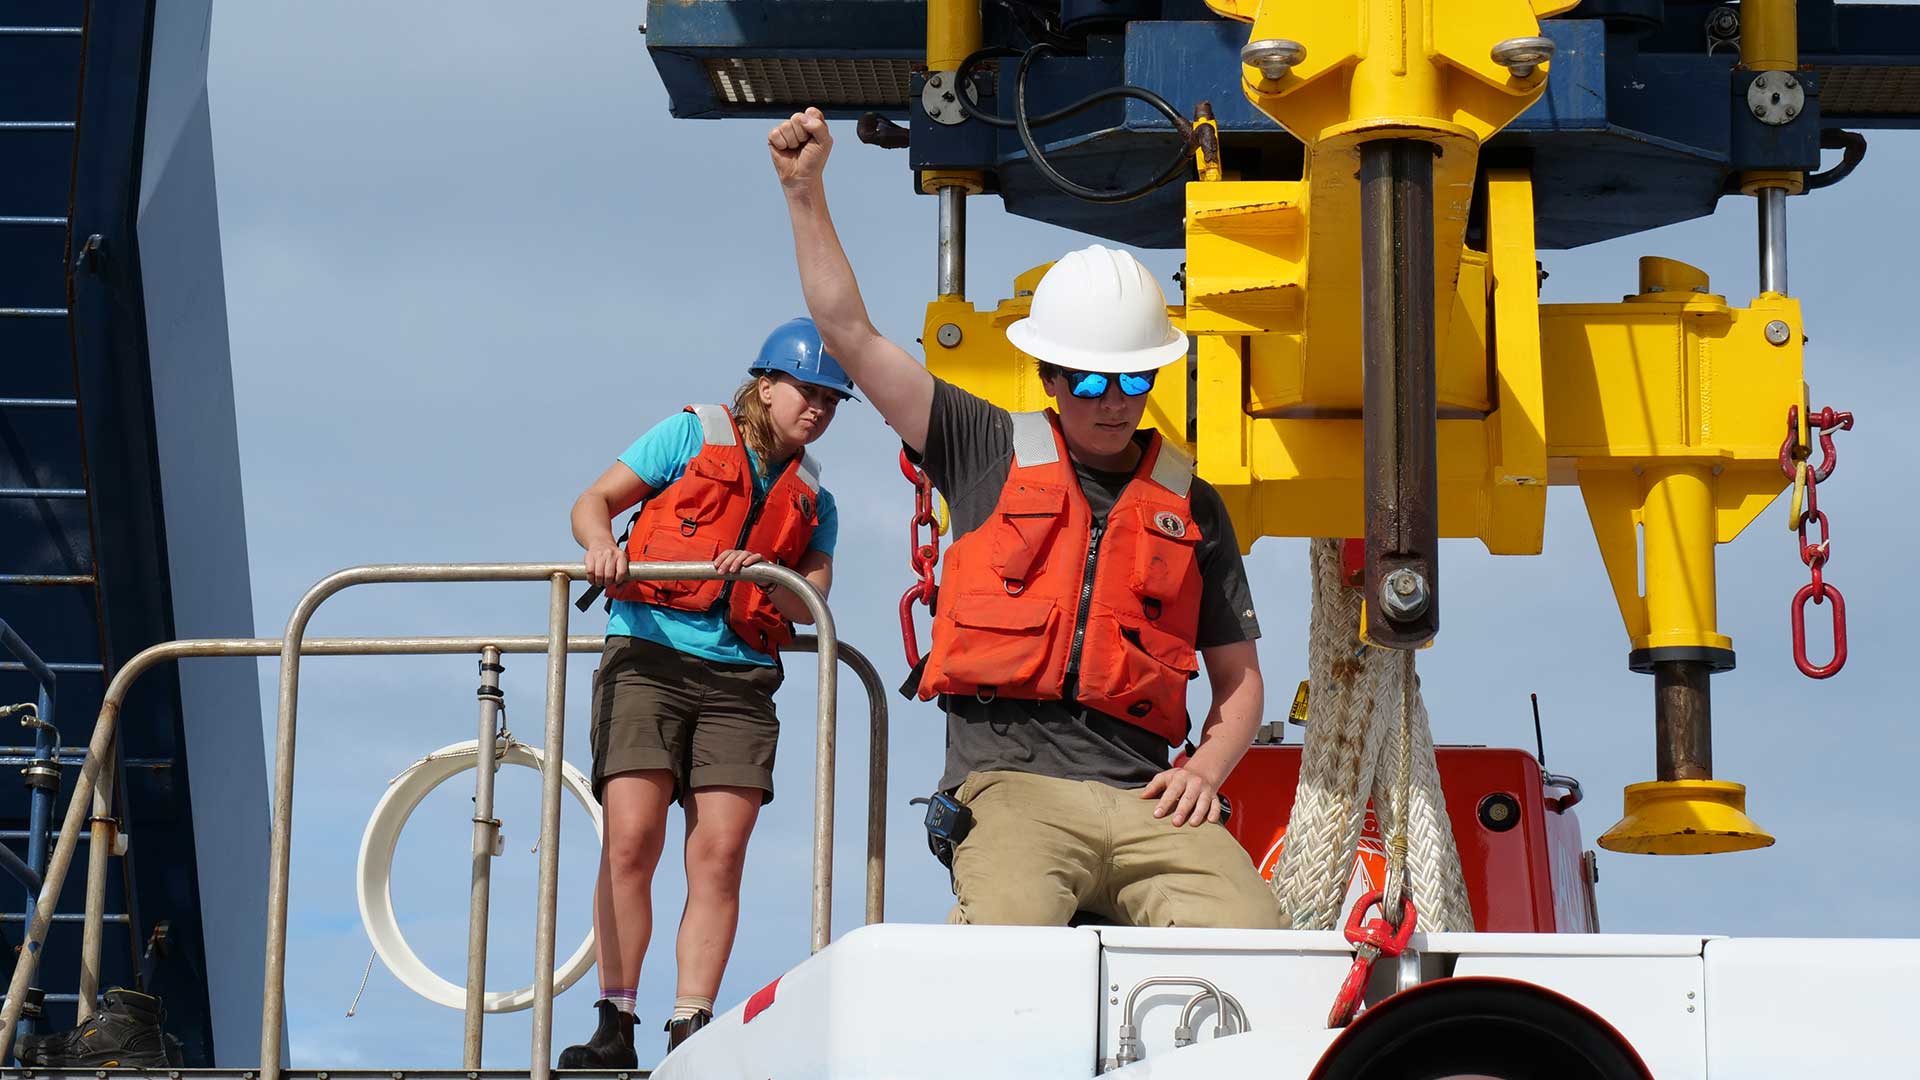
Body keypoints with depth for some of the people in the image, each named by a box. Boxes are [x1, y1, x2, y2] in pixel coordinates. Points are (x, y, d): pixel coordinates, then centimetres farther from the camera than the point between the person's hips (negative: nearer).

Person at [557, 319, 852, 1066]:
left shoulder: (813, 500, 21)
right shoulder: (694, 435, 10)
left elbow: (810, 604, 10)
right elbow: (593, 501, 8)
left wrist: (767, 579, -11)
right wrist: (601, 543, -14)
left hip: (738, 679, 4)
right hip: (650, 655, -4)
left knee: (720, 852, -8)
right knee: (631, 839, -14)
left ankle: (690, 1032, -5)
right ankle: (614, 1026, -9)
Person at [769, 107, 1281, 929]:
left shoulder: (1190, 504, 20)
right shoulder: (990, 454, 16)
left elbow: (1238, 677, 23)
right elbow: (850, 335, 13)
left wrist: (1204, 770, 4)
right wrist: (806, 192, 8)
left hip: (1141, 800, 2)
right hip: (1010, 783, -2)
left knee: (1255, 936, -26)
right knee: (1010, 929, -33)